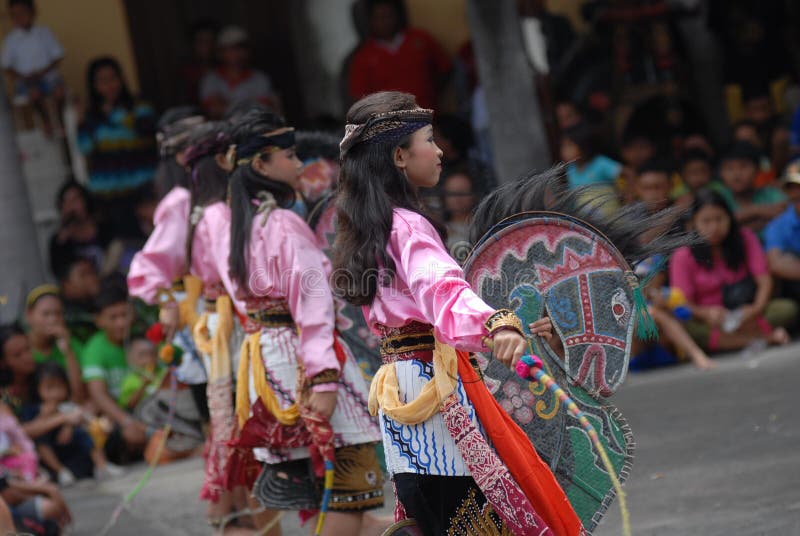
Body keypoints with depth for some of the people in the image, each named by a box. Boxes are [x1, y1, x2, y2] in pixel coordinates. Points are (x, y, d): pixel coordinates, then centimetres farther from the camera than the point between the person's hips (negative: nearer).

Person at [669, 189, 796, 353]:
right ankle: (765, 337, -42)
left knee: (788, 308, -26)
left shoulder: (745, 238, 7)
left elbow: (764, 280, -2)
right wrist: (707, 313, -31)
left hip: (743, 316, 1)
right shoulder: (683, 257, 0)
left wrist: (757, 307, -25)